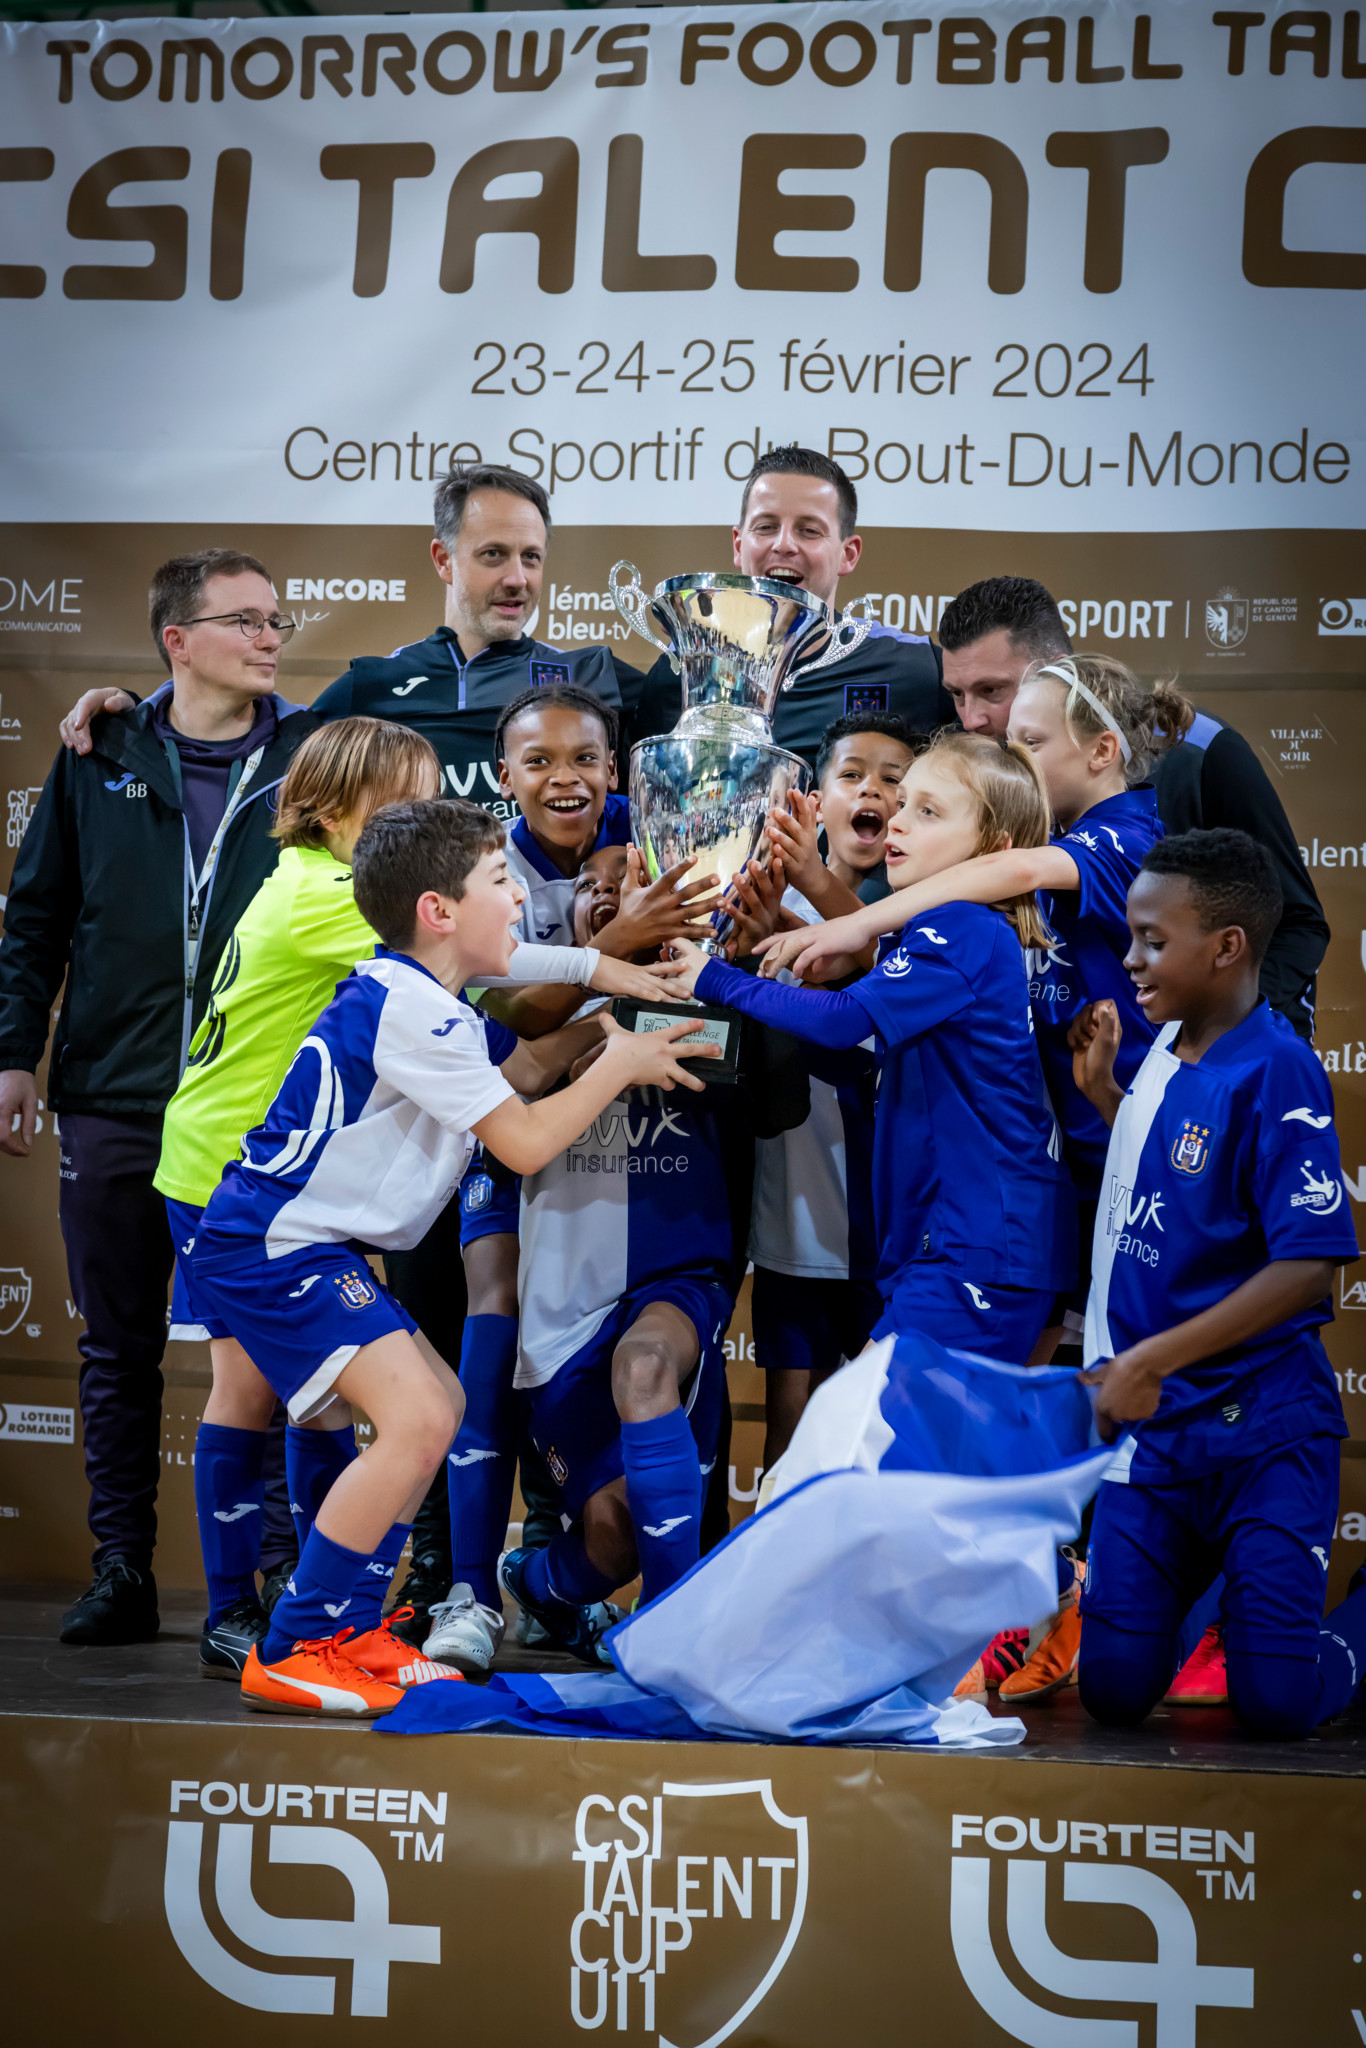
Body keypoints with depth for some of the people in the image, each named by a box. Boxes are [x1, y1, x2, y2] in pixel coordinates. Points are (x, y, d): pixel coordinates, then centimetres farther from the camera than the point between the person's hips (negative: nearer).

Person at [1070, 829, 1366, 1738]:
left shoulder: (1276, 1071, -17)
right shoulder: (1164, 1050, 5)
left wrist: (1151, 1358, -23)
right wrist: (1103, 1091, 6)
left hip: (1262, 1430, -6)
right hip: (1151, 1424, 6)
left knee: (1277, 1700, -6)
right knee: (1114, 1689, 3)